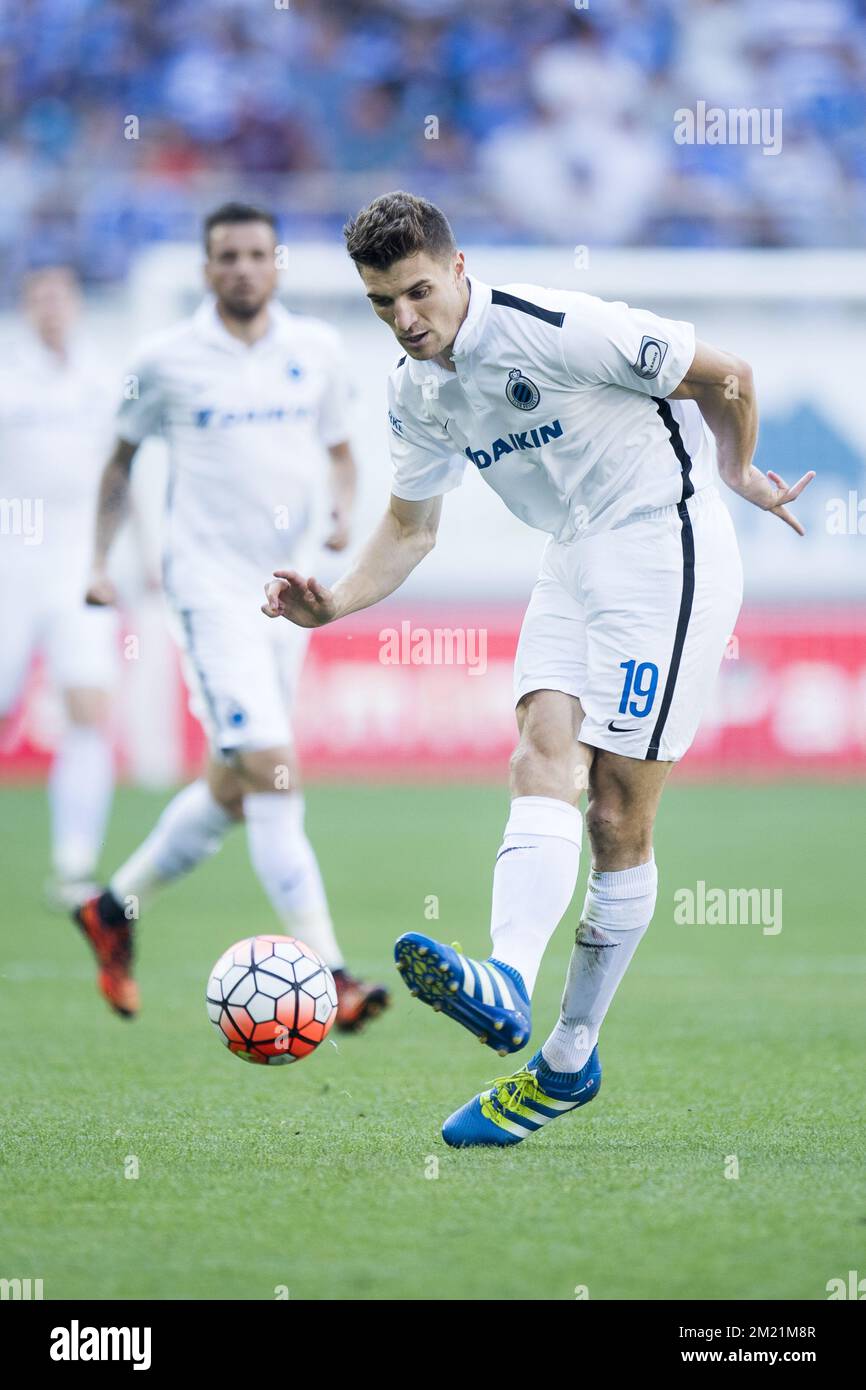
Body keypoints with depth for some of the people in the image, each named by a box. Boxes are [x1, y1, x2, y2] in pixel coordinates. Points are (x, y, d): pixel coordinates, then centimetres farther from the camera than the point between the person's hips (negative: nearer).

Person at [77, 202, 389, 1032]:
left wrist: (344, 510, -3)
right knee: (272, 771, -18)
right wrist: (101, 559, 5)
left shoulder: (316, 350, 6)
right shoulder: (167, 360, -3)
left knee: (235, 789, 12)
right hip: (211, 584, -5)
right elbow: (122, 457, 11)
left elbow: (338, 450, 18)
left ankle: (116, 909, 33)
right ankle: (326, 976, -21)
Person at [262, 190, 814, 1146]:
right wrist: (334, 603, -3)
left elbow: (723, 376, -10)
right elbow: (410, 528, 16)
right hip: (573, 562, 7)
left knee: (618, 816, -10)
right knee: (541, 757, -15)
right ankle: (508, 981, -25)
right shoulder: (416, 393, 4)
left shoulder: (558, 331, -20)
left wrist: (738, 476, 8)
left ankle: (570, 1054, -13)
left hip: (667, 548, -7)